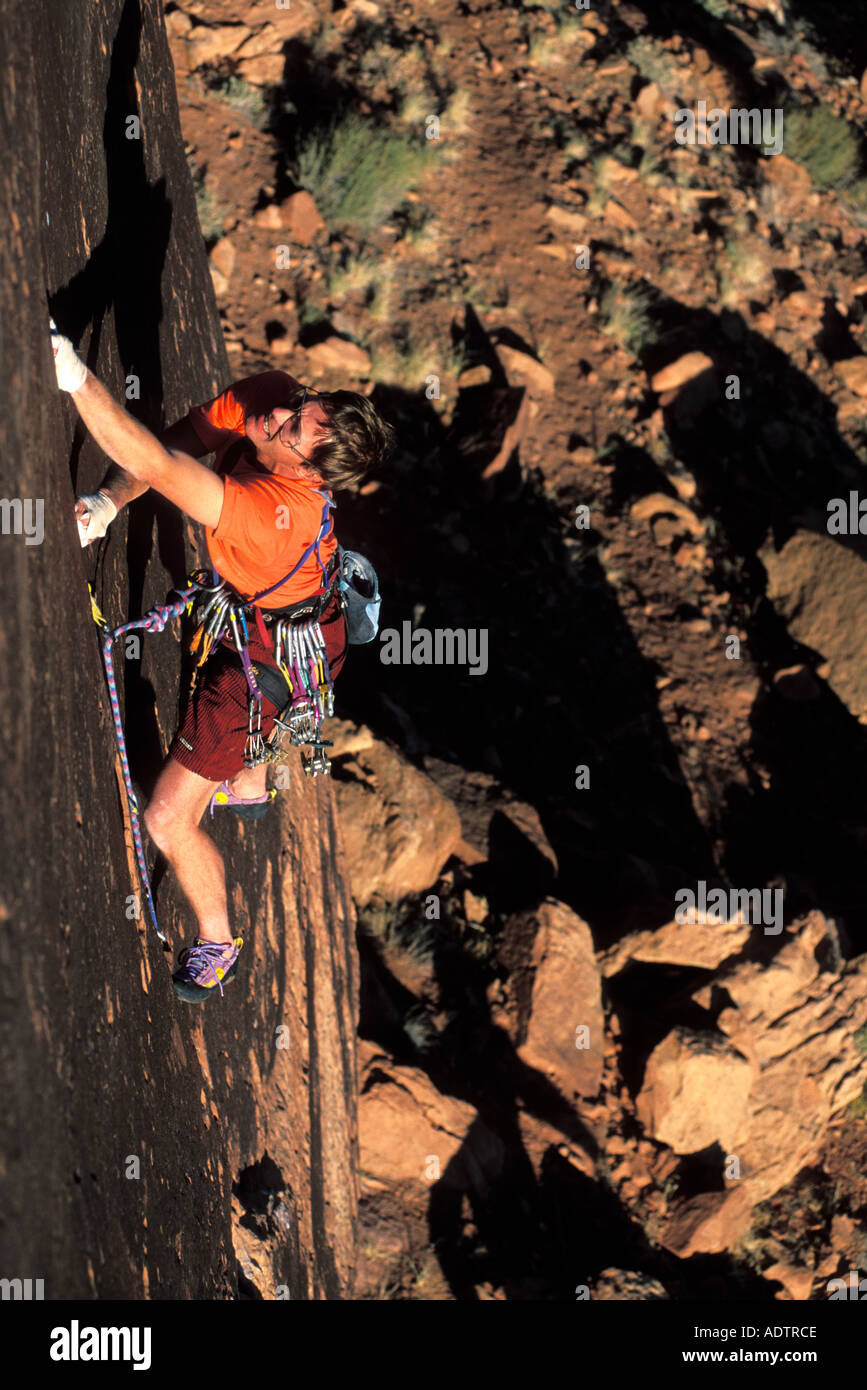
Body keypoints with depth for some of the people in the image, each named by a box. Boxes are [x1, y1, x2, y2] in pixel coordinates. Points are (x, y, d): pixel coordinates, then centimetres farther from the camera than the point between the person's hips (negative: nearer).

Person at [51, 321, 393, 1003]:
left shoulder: (276, 514, -48)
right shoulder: (270, 393, -25)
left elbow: (154, 464, -53)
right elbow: (173, 444, -17)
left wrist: (76, 377, -56)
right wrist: (107, 501, -34)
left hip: (270, 653, -8)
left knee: (168, 819, 0)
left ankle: (217, 942, 26)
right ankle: (251, 786, 74)